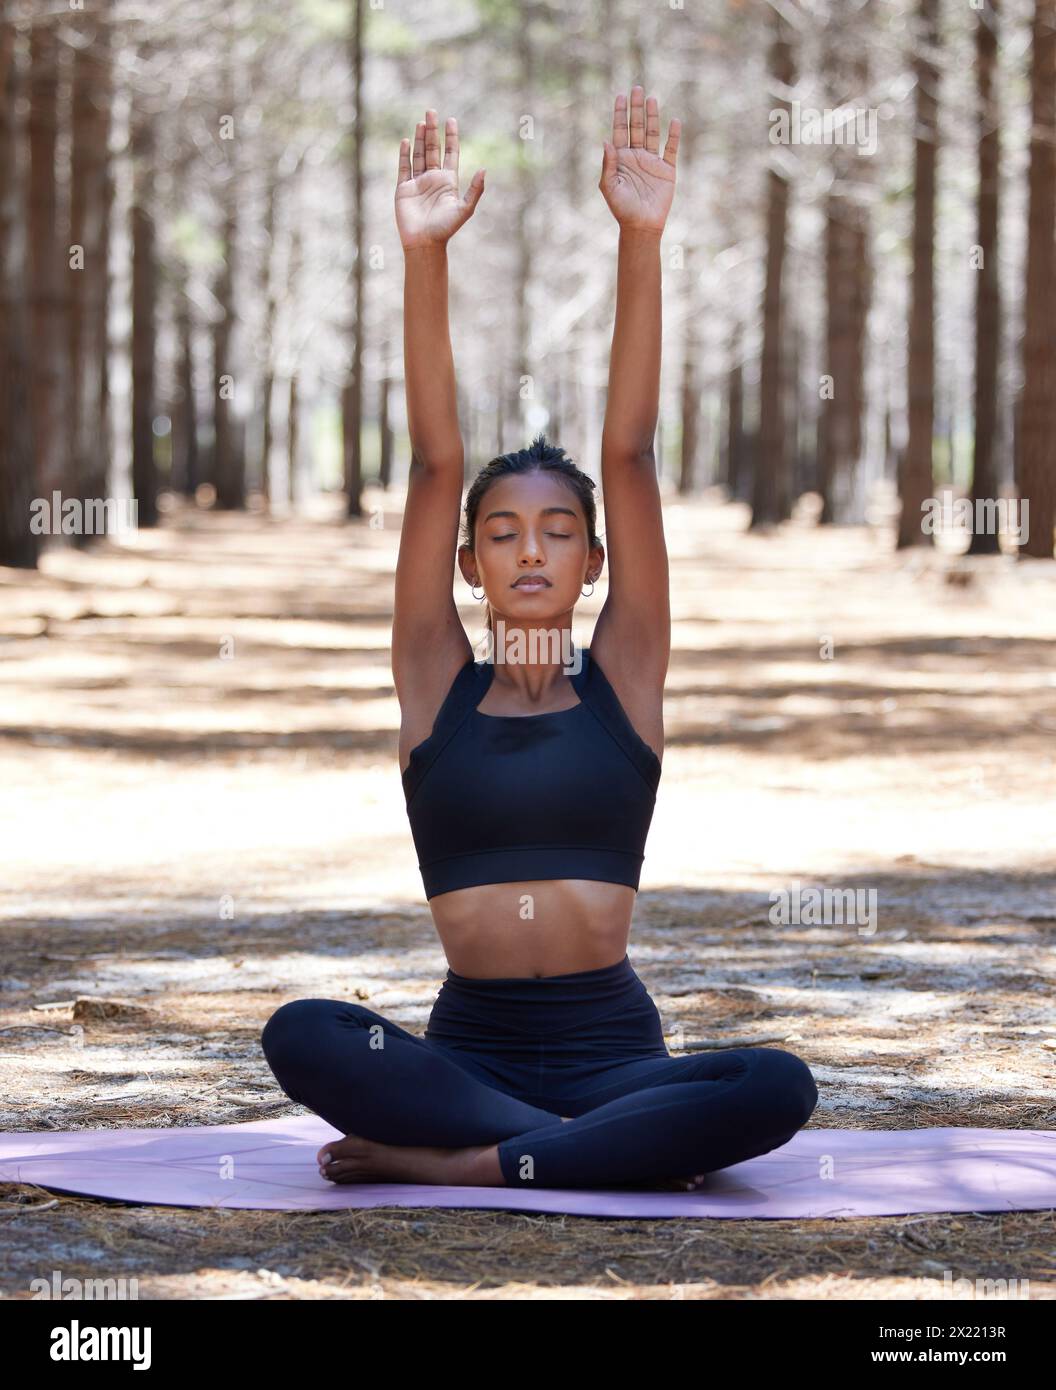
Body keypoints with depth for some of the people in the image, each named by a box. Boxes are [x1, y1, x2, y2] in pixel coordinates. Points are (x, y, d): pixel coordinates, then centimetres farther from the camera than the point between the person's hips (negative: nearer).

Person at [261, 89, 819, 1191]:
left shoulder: (621, 679, 8)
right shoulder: (437, 683, 9)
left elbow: (630, 453, 0)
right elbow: (434, 461, 1)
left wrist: (642, 243, -6)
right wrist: (423, 256, -6)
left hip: (608, 1044, 0)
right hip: (467, 1045, 0)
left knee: (777, 1089, -31)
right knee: (302, 1036, -31)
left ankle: (452, 1161, -21)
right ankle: (618, 1148, -22)